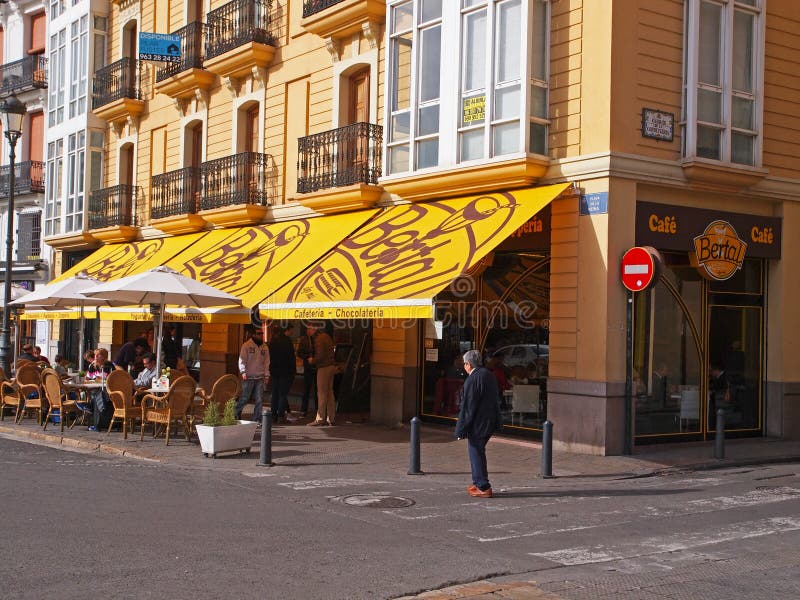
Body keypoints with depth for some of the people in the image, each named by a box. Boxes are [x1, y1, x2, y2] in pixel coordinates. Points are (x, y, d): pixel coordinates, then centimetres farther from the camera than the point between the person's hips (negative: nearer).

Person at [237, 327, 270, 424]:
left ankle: (257, 419, 4)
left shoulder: (265, 347, 13)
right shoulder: (246, 345, 0)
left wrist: (266, 374, 7)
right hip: (248, 377, -4)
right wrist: (243, 371, -13)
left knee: (259, 399, -1)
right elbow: (242, 360, -3)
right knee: (245, 397, 0)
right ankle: (236, 412, 22)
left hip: (260, 377, 4)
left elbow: (266, 362, 14)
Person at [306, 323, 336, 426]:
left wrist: (312, 361, -4)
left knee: (322, 393, -5)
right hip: (331, 366, 9)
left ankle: (320, 418, -4)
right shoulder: (326, 336, 15)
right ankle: (331, 418, 13)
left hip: (324, 367, -9)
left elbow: (320, 356, -22)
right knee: (329, 393, 11)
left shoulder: (319, 339, -15)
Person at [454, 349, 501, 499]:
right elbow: (496, 397, 15)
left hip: (478, 423, -9)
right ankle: (478, 482, 28)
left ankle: (484, 488, 4)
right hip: (490, 422, 9)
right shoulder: (489, 375, 9)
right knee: (478, 451, 20)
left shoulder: (472, 380, -19)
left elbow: (467, 407, -19)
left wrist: (461, 430, -14)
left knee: (476, 453, 0)